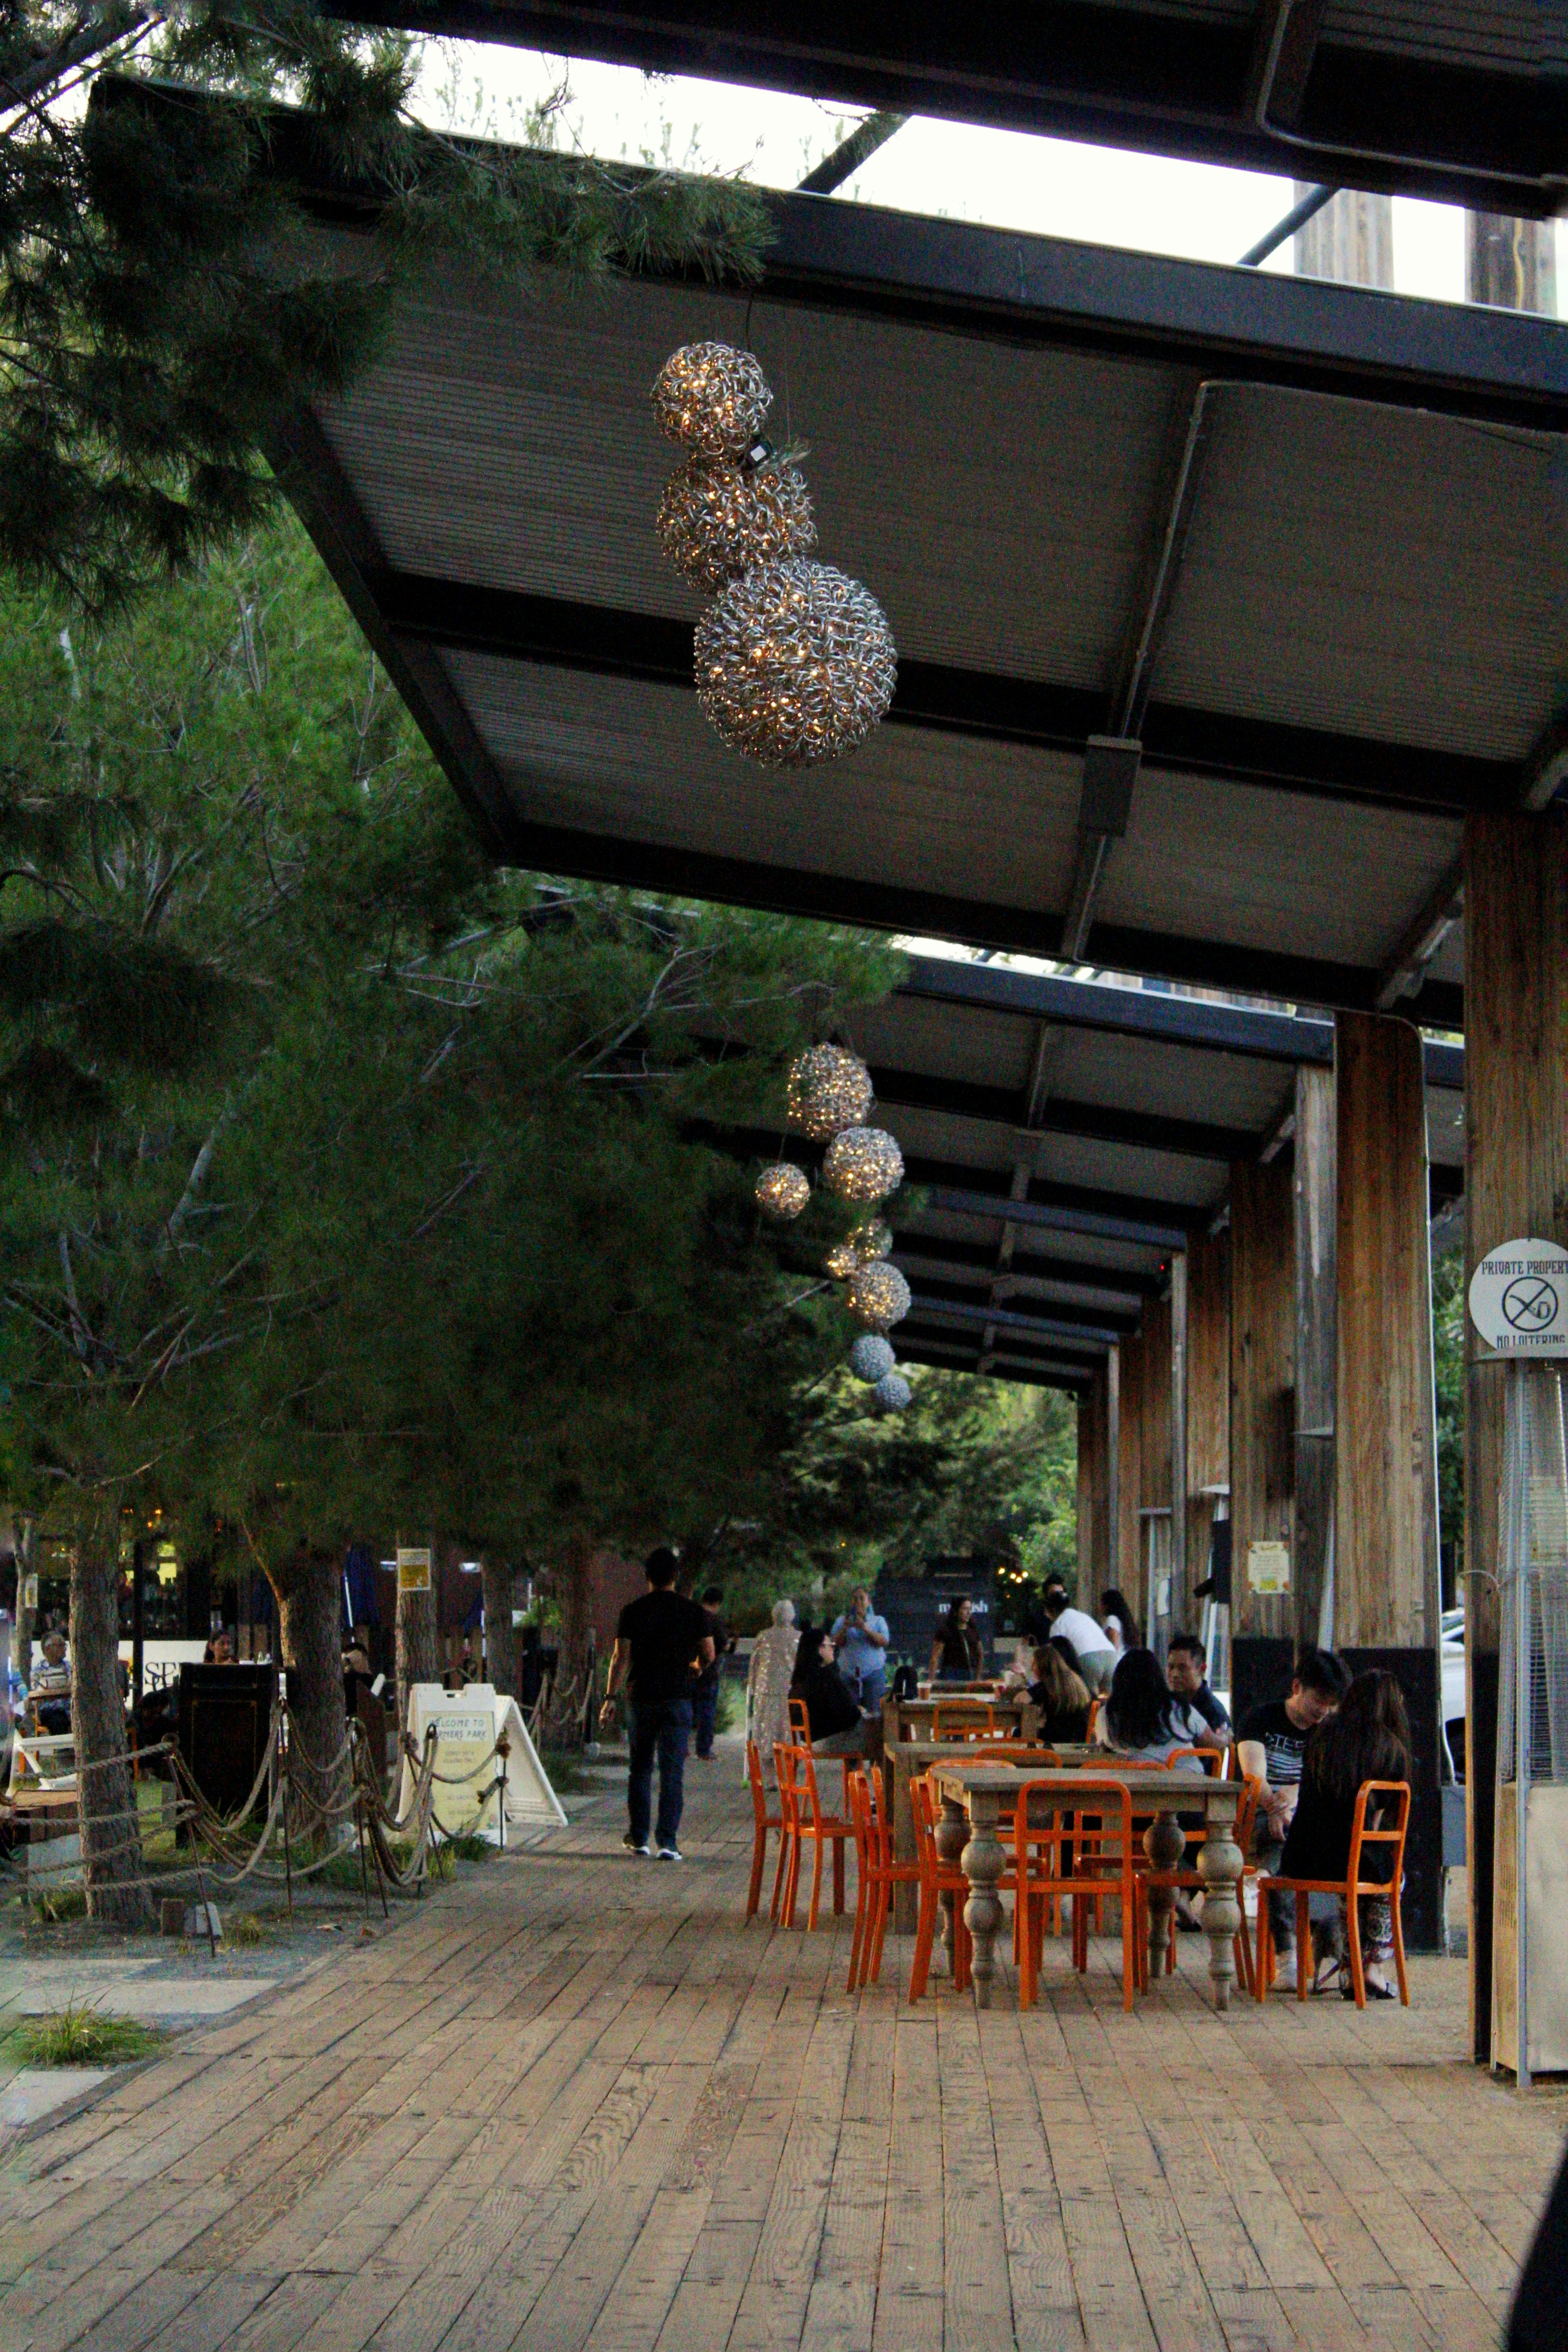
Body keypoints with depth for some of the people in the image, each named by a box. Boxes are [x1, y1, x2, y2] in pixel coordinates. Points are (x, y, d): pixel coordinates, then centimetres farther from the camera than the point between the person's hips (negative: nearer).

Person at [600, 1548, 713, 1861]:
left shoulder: (633, 1612, -1)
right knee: (672, 1770, 0)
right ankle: (668, 1841, -8)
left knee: (640, 1768, 14)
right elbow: (708, 1656, 3)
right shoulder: (693, 1611, 0)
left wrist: (610, 1697, -3)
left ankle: (638, 1838, 19)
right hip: (678, 1699, -1)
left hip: (643, 1697, 1)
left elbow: (621, 1657, -5)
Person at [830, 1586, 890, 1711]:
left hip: (874, 1672, -1)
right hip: (849, 1672, 1)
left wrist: (865, 1628, -14)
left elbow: (884, 1641, -4)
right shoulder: (841, 1621, 16)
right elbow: (836, 1642, 2)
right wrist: (845, 1627, -14)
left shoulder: (878, 1621, 13)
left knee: (873, 1709, -9)